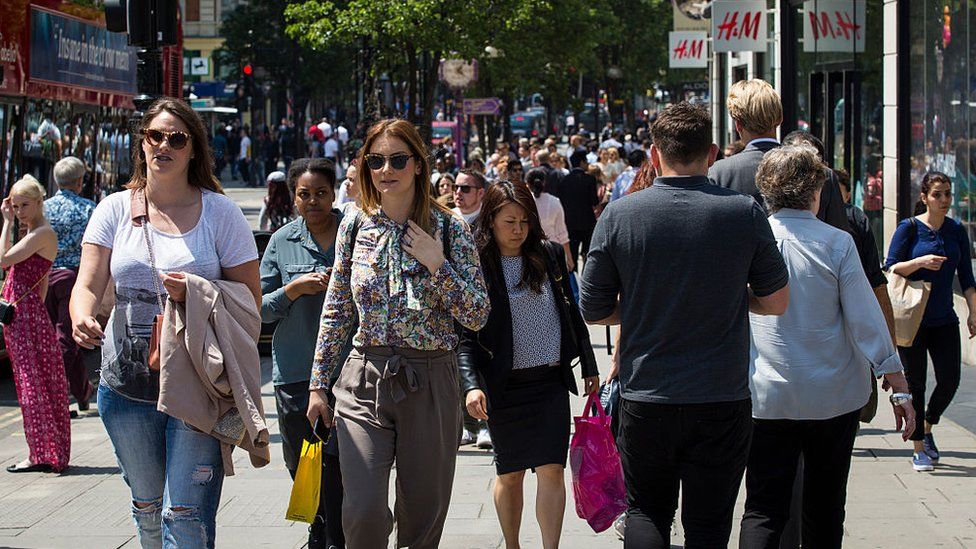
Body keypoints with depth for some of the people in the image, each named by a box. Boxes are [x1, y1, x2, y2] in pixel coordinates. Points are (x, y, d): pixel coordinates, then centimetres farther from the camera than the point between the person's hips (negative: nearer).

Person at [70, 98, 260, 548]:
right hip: (127, 383, 3)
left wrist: (196, 295, -17)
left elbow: (251, 300, 0)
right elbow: (88, 285, -3)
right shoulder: (116, 210, 7)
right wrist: (82, 319, -26)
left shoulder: (219, 212, 0)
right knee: (147, 506, 16)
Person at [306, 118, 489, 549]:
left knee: (424, 512, 7)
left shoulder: (448, 229, -2)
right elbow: (335, 312, 11)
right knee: (363, 512, -11)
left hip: (430, 383, -1)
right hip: (365, 382, 1)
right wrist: (318, 384, 10)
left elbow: (477, 316, -4)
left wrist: (438, 266, -16)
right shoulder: (354, 227, 4)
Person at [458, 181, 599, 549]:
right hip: (504, 385, -2)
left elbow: (571, 313, 13)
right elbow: (465, 334, -10)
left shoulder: (549, 255, 4)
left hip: (551, 381, 2)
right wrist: (471, 384, -23)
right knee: (510, 474, 9)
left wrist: (589, 365, 15)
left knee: (551, 469, -7)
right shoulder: (475, 265, -7)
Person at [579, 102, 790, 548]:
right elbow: (776, 302, 2)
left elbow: (593, 310, 1)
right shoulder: (745, 213, -7)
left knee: (646, 512, 17)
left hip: (645, 400, 1)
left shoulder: (619, 215, -6)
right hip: (723, 402, 0)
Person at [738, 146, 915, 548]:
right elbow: (867, 322, -8)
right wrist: (900, 390, -1)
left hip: (765, 397, 0)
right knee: (825, 505, 13)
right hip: (835, 395, 0)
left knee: (763, 508, 1)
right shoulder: (837, 243, -7)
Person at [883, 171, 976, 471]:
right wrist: (920, 261, -23)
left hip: (944, 320, 4)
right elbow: (890, 268, -8)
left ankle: (927, 428, 26)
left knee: (950, 380, -1)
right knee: (915, 383, 0)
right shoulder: (909, 228, -5)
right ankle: (919, 449, 9)